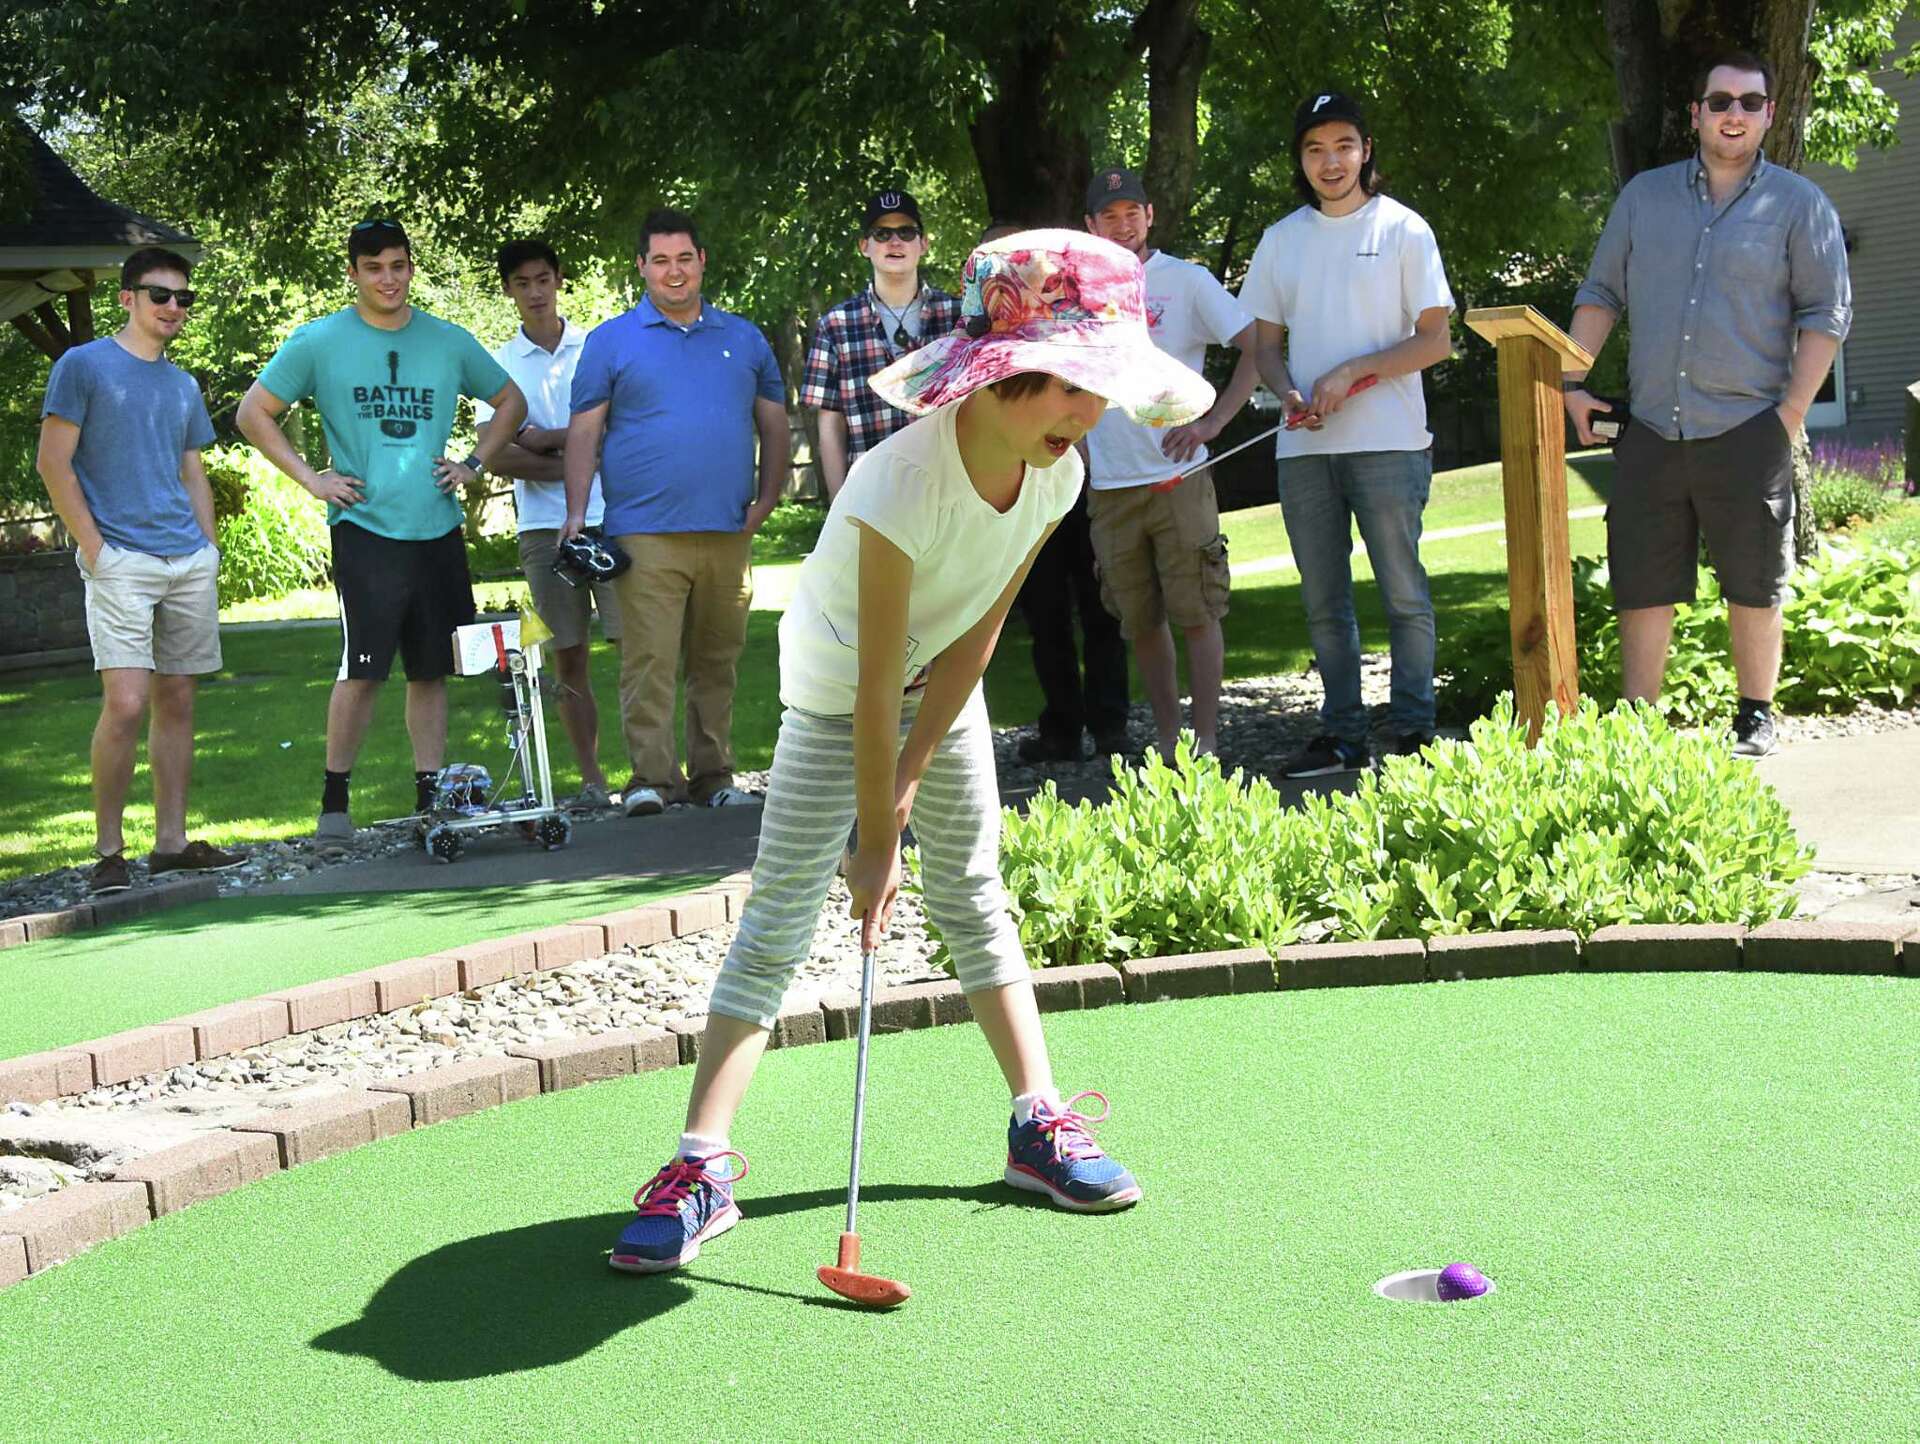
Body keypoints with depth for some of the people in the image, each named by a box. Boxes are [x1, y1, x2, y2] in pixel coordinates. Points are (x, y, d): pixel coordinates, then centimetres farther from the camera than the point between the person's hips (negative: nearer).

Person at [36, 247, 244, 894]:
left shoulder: (183, 385, 18)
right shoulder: (83, 366, 0)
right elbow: (54, 463, -4)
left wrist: (209, 549, 12)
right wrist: (93, 546, -10)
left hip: (190, 562, 6)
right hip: (120, 562, -6)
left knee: (177, 700, 6)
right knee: (126, 702, -14)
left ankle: (171, 841, 13)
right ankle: (108, 850, -4)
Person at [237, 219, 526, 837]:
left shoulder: (448, 342, 10)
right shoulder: (319, 342, 2)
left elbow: (511, 402, 24)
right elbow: (254, 413, 6)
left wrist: (474, 464, 11)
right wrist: (310, 478, -1)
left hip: (437, 530, 4)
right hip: (365, 529, -3)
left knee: (431, 669, 7)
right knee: (362, 669, -9)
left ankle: (431, 796, 14)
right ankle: (334, 798, 2)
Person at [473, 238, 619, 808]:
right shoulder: (499, 364, 8)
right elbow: (496, 454, -2)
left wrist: (547, 440, -6)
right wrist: (575, 464, -9)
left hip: (610, 516, -1)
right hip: (544, 525, 1)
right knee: (569, 657, 3)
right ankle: (591, 777, 9)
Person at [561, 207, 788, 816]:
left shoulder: (744, 338, 15)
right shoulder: (611, 342, 6)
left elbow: (774, 425, 18)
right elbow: (584, 432, 4)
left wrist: (766, 500, 6)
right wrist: (575, 513, -6)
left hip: (728, 533, 3)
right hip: (645, 532, -3)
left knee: (717, 662, 7)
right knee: (649, 659, -9)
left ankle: (713, 776, 14)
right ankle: (650, 778, -7)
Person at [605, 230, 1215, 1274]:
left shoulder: (1056, 476, -17)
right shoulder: (902, 486, -37)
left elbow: (975, 638, -10)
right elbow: (876, 688, -30)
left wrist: (909, 779, -12)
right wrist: (877, 841, -23)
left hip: (944, 692, 6)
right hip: (834, 693, -6)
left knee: (975, 899, 10)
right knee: (780, 919, -8)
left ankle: (1038, 1120, 18)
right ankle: (703, 1165, -8)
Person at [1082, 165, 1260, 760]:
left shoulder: (1186, 281, 1)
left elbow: (1256, 347, -4)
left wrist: (1213, 422, -15)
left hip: (1177, 477, -3)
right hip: (1108, 485, 4)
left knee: (1196, 614, -4)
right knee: (1141, 623, 7)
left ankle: (1206, 743, 0)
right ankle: (1167, 743, 15)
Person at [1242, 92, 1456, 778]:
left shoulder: (1403, 229, 1)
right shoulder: (1281, 239, 13)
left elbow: (1435, 341, -2)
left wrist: (1351, 372, -13)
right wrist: (1289, 393, -5)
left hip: (1388, 443, -4)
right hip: (1303, 447, 4)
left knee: (1403, 595, -4)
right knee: (1324, 604, 7)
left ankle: (1413, 732, 1)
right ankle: (1342, 735, 14)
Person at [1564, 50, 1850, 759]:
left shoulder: (1798, 204, 4)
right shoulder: (1644, 196, 12)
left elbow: (1825, 312, 0)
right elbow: (1601, 294, 15)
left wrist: (1793, 410, -8)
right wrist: (1573, 383, 5)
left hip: (1746, 430, -2)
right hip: (1650, 431, 3)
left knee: (1753, 586, 4)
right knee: (1642, 586, 4)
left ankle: (1756, 718, 16)